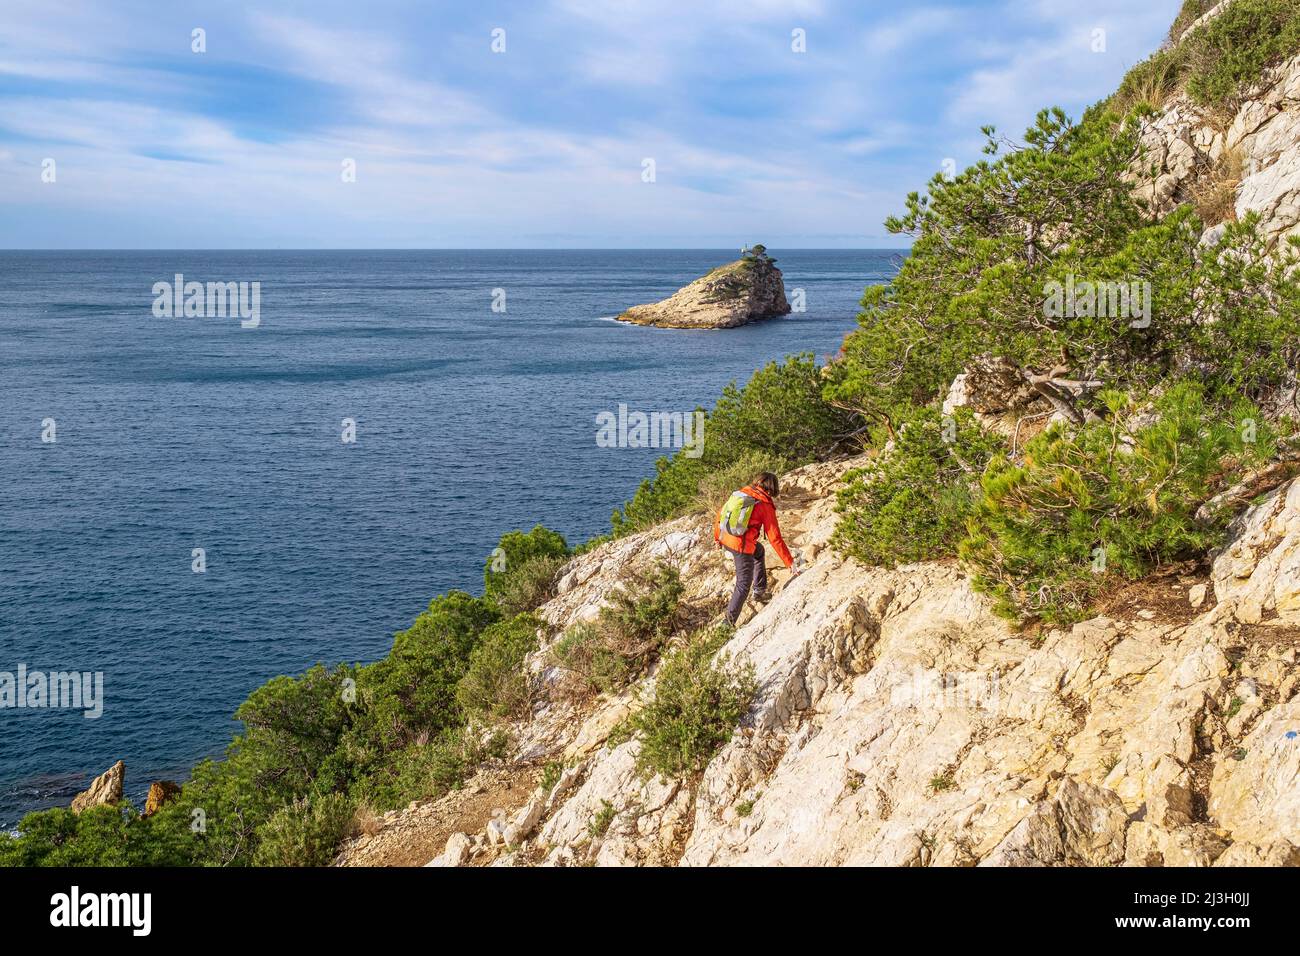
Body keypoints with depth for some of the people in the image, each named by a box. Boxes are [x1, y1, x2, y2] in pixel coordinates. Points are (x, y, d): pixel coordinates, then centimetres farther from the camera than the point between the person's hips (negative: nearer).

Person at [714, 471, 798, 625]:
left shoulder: (741, 493, 4)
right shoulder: (766, 506, -10)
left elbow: (720, 514, 9)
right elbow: (775, 539, -11)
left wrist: (717, 537, 25)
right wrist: (790, 563, -6)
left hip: (725, 539, 7)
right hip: (742, 547, -7)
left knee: (759, 551, 33)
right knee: (744, 584, 9)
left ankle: (759, 591, 39)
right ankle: (729, 622, 9)